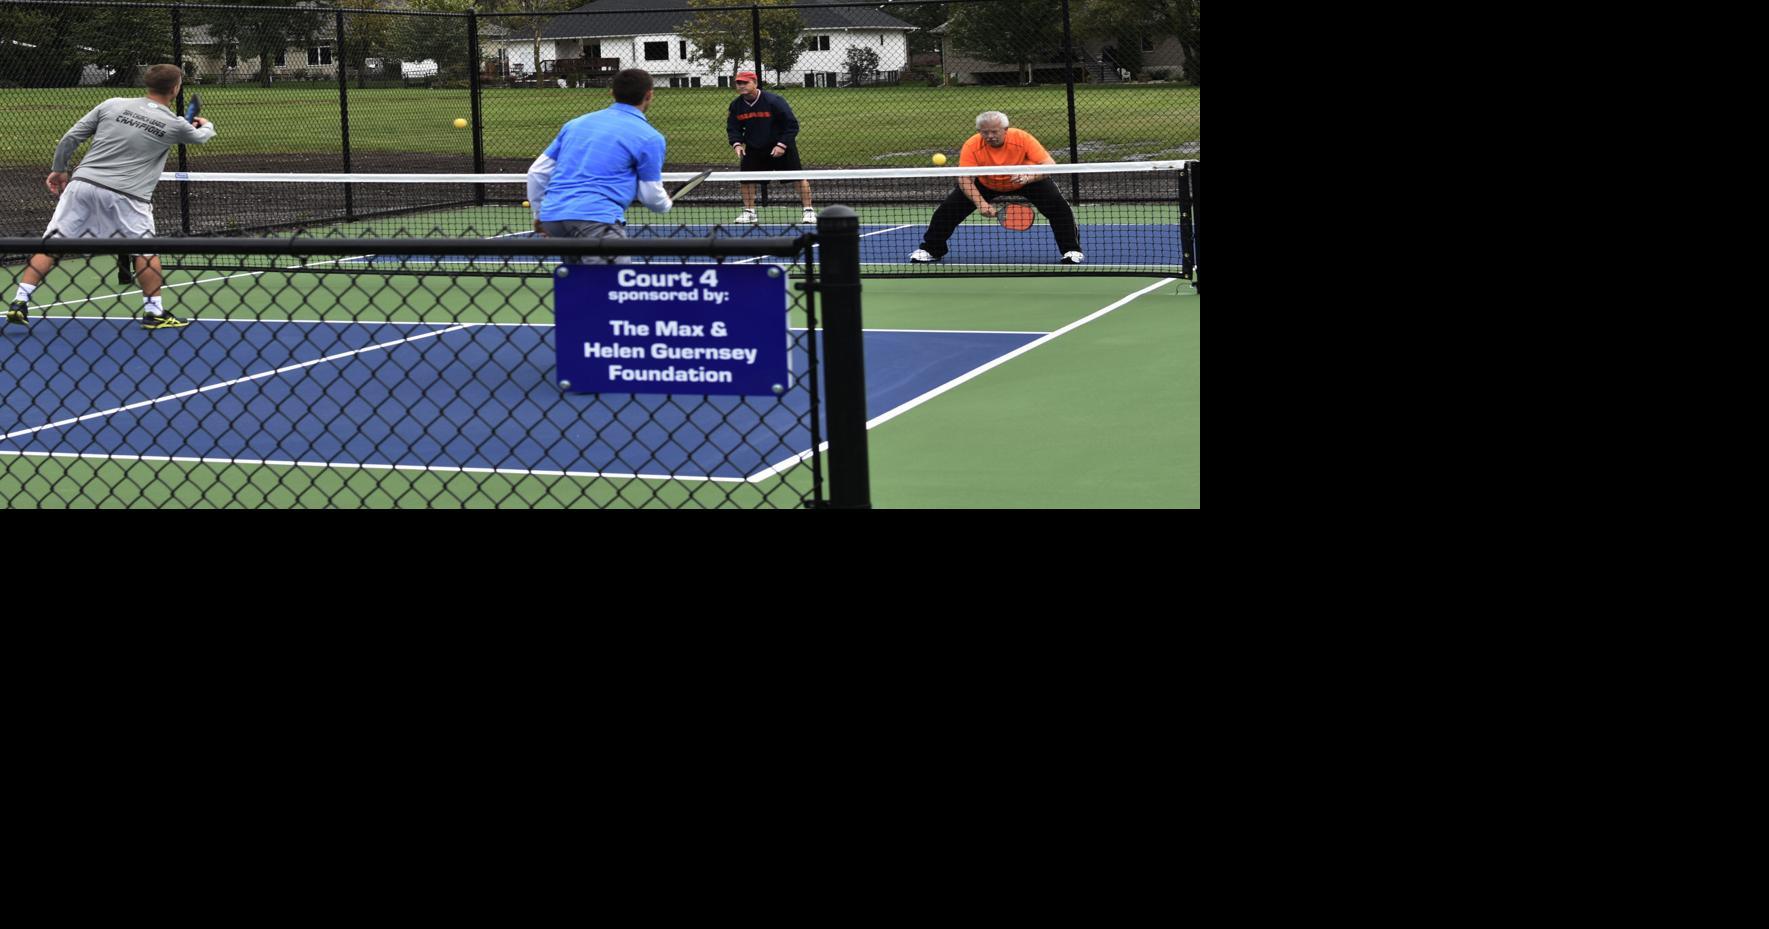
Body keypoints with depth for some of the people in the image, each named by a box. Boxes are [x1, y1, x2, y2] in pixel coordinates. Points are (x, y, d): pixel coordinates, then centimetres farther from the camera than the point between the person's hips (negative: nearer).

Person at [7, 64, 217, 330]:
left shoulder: (113, 105, 6)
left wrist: (58, 169, 21)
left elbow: (71, 137, 7)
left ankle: (20, 302, 3)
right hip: (126, 196, -3)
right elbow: (201, 136, 26)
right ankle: (153, 311, 16)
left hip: (83, 183, 3)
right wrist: (207, 125, 50)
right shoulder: (175, 125, 3)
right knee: (146, 249, 14)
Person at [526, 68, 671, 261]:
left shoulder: (577, 123, 21)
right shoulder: (649, 137, 3)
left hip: (551, 216, 7)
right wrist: (666, 204, 31)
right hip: (596, 217, -7)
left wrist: (539, 212, 36)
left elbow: (537, 171, 22)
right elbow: (652, 196, 7)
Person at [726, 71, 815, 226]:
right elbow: (732, 128, 5)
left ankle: (809, 212, 1)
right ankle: (749, 212, 16)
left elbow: (792, 124, -15)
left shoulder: (773, 101, -19)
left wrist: (782, 145, -22)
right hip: (754, 148, 4)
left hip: (781, 147, -4)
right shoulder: (736, 105, -5)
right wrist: (737, 144, -14)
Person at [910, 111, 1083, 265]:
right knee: (948, 208, -10)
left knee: (1057, 204, -22)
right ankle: (930, 249, 15)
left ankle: (1072, 250, -1)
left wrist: (1030, 176, -56)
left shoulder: (1022, 138, -32)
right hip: (985, 184, 1)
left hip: (1025, 182, -1)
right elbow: (965, 179, -30)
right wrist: (980, 203, -47)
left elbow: (1050, 165, -36)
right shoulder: (972, 146, -30)